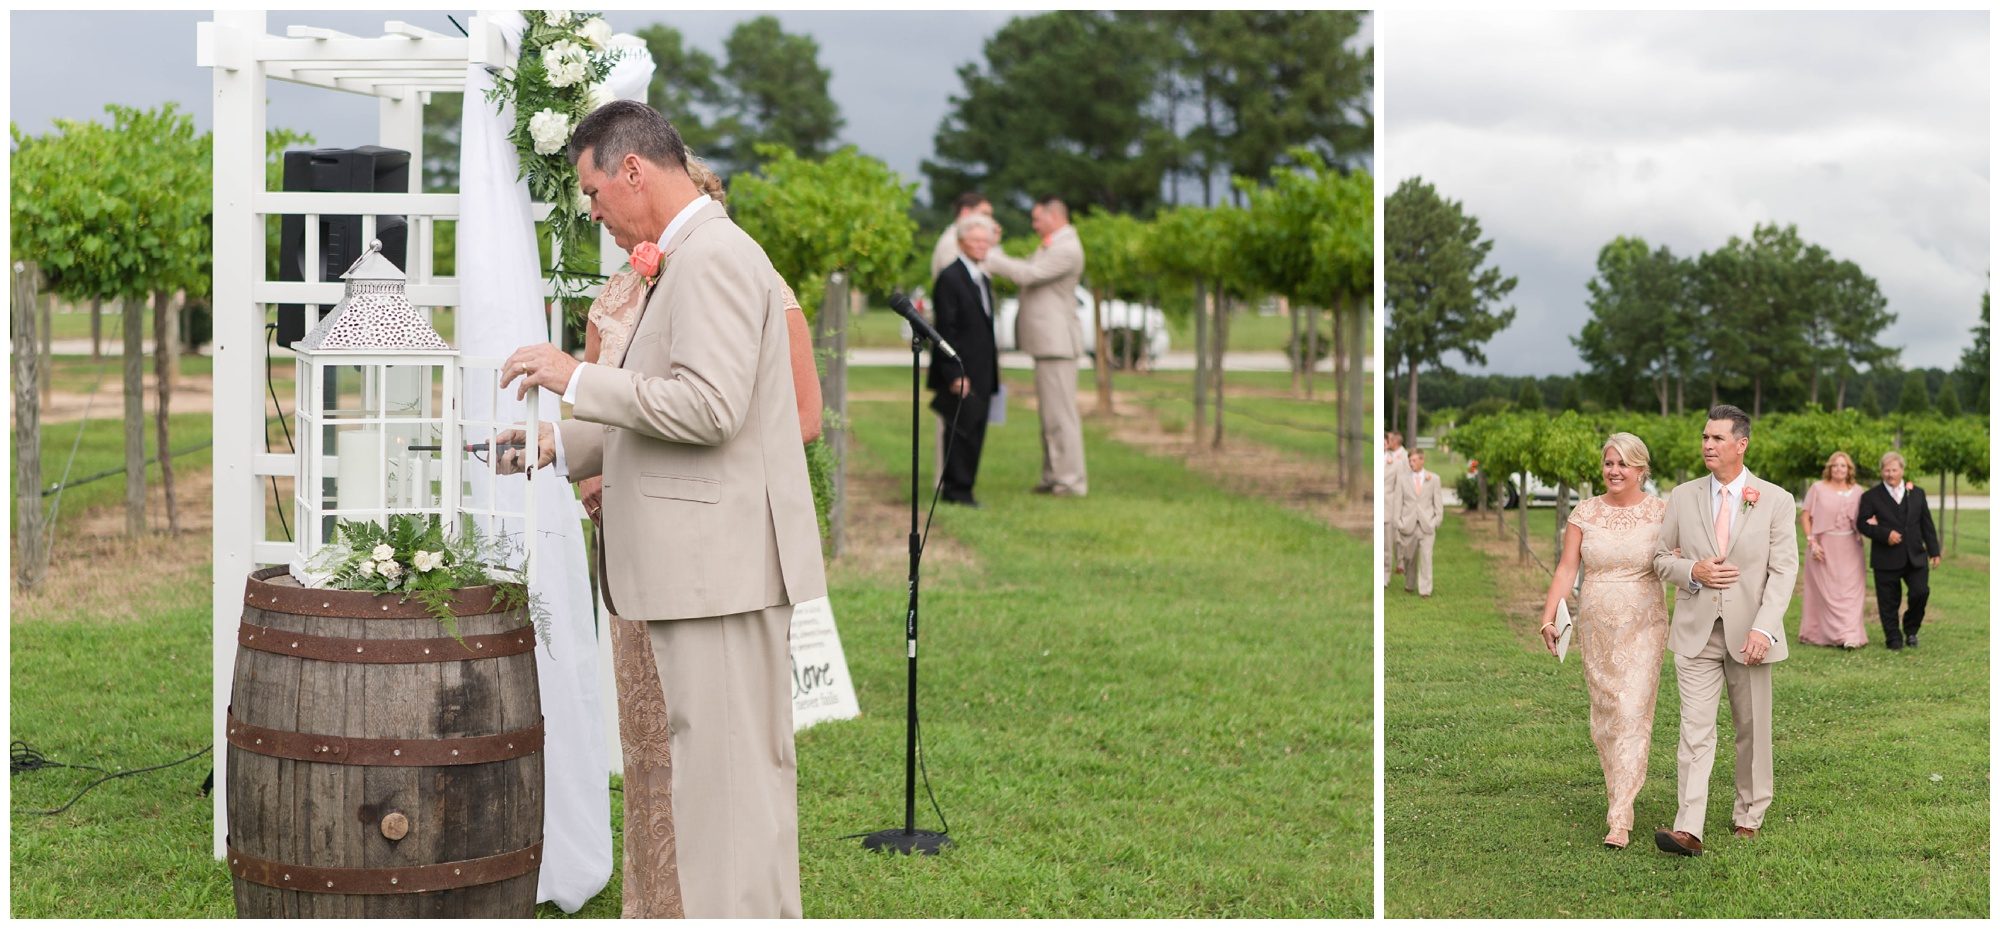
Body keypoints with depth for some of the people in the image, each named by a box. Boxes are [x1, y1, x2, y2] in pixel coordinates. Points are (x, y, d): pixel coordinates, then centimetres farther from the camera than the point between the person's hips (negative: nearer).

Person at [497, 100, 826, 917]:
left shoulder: (713, 257, -13)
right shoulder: (690, 259, 20)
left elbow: (710, 406, -23)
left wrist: (579, 379, -16)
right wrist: (558, 447, 19)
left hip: (724, 565, -11)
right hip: (703, 566, 11)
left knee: (732, 773, -6)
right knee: (724, 767, 14)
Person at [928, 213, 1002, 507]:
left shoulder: (983, 279, 18)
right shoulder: (950, 278, -10)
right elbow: (946, 329, -15)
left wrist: (992, 375, 18)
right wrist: (955, 374, -20)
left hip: (981, 374, 8)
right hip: (961, 374, -8)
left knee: (974, 434, 8)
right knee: (962, 431, -6)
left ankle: (961, 489, 13)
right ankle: (956, 489, -1)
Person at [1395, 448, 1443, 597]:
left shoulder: (1434, 479, 6)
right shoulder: (1403, 479, 5)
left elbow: (1438, 502, 8)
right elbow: (1398, 503, 4)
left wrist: (1436, 521, -1)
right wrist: (1399, 523, -3)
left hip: (1427, 525, -1)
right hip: (1408, 525, 1)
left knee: (1426, 557, -9)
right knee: (1409, 557, 9)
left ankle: (1425, 589, -6)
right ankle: (1409, 585, 27)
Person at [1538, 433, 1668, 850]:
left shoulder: (1661, 512, -2)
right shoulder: (1585, 512, 4)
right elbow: (1566, 568, 0)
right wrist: (1548, 617, -8)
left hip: (1643, 625, -3)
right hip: (1596, 625, 3)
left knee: (1632, 713, -10)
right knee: (1603, 713, 10)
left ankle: (1620, 818, -12)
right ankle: (1617, 790, 29)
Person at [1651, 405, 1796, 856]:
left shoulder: (1775, 501, -1)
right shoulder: (1683, 498, 6)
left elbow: (1784, 570, -6)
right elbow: (1661, 558, 13)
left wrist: (1764, 628, -18)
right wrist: (1692, 572, -10)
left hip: (1748, 632, -1)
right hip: (1695, 632, 1)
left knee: (1752, 729, 10)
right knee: (1695, 730, -7)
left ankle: (1749, 816, 26)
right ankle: (1688, 829, -14)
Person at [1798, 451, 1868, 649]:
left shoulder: (1857, 491, 8)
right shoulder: (1818, 488, 0)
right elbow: (1805, 516, -1)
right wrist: (1811, 542, -10)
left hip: (1849, 547, 2)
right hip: (1823, 547, -2)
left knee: (1850, 591, -3)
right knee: (1826, 591, -1)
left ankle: (1851, 636, -2)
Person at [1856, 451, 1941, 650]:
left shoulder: (1917, 493, 12)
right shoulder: (1871, 496, 1)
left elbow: (1927, 525, 13)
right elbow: (1862, 523, -6)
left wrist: (1934, 551, 8)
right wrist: (1885, 534, -19)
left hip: (1915, 557, 2)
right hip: (1886, 559, -2)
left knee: (1921, 592, -9)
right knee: (1888, 602, 1)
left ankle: (1911, 629, 15)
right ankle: (1894, 638, 14)